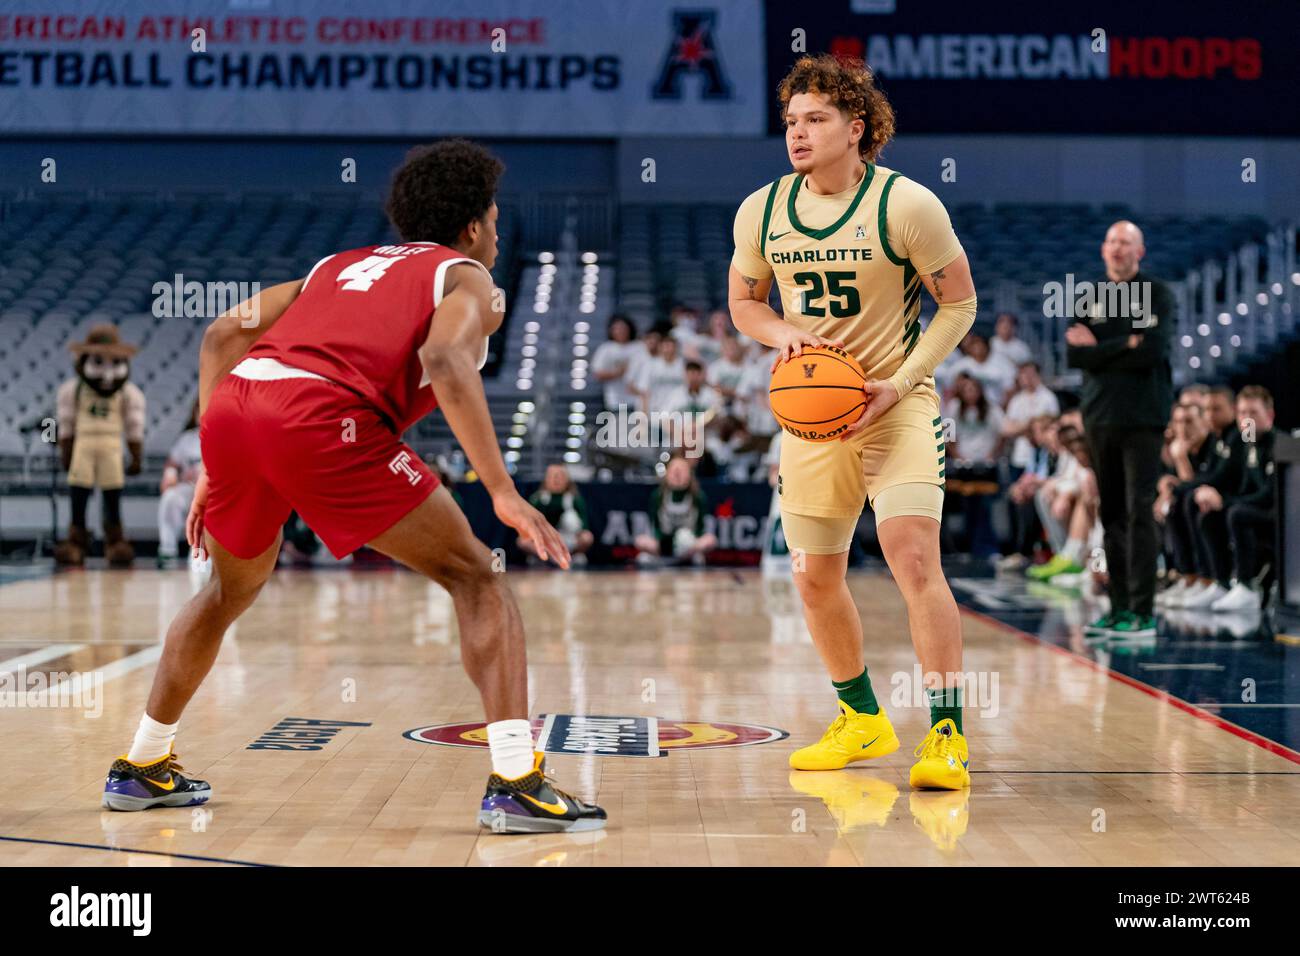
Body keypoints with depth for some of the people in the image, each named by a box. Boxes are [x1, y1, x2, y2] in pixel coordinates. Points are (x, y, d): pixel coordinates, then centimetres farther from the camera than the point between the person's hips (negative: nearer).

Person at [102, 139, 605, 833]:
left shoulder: (342, 266, 36)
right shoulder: (464, 275, 17)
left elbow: (223, 334, 27)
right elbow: (445, 360, -7)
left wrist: (215, 471, 29)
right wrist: (502, 492, -10)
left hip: (232, 403, 7)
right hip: (321, 418, -6)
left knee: (231, 589, 32)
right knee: (476, 580, 4)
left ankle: (140, 769, 40)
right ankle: (516, 785, -10)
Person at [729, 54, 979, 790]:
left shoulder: (905, 204, -12)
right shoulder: (761, 212, 0)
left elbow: (960, 302, -5)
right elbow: (743, 301, 14)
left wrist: (898, 384, -16)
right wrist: (782, 333, -10)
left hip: (898, 406, -5)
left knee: (914, 557, -21)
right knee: (816, 579, 10)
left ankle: (948, 736, -16)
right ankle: (863, 720, 32)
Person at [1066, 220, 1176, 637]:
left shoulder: (1157, 295, 1)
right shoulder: (1090, 301, 13)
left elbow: (1153, 350, -15)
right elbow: (1074, 355, 0)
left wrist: (1098, 349, -7)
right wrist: (1125, 346, -10)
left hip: (1142, 418, -5)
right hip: (1099, 416, 5)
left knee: (1139, 512, -9)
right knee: (1112, 515, 7)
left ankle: (1142, 611, -8)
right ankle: (1119, 607, 11)